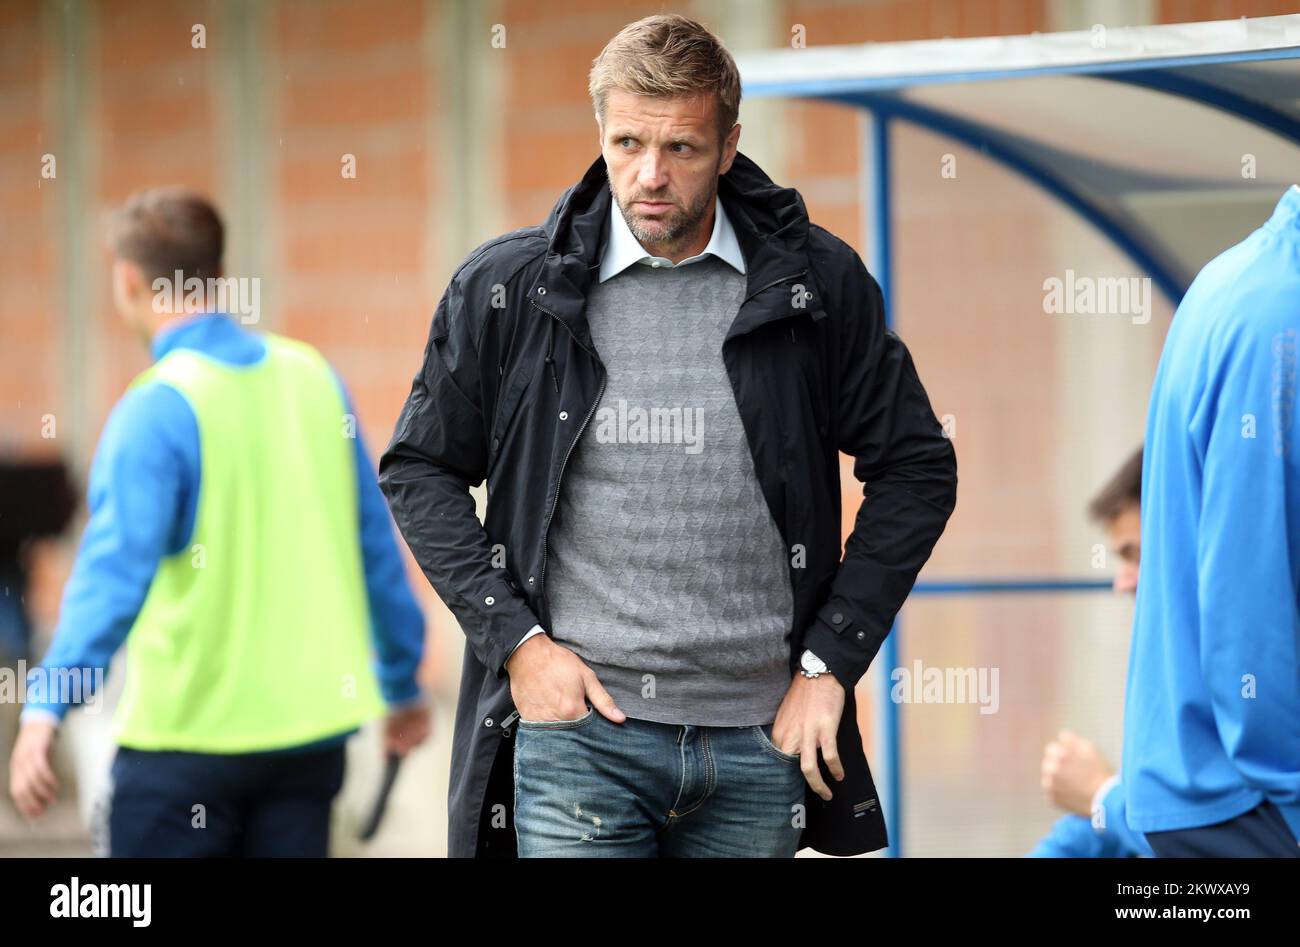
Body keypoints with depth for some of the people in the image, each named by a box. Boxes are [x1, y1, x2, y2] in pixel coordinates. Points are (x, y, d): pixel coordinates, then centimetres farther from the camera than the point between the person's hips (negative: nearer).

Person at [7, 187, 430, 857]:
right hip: (311, 725, 5)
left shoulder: (157, 410, -13)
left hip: (188, 732, -5)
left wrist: (47, 707, -27)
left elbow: (116, 567, -23)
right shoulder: (313, 376, 5)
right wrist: (402, 682, 22)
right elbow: (377, 545, 11)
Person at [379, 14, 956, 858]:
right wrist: (515, 640, -2)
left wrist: (831, 662, 2)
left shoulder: (818, 284, 2)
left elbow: (917, 469, 9)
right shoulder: (507, 288, 1)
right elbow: (418, 471, 9)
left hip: (758, 738, 1)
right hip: (576, 732, -1)